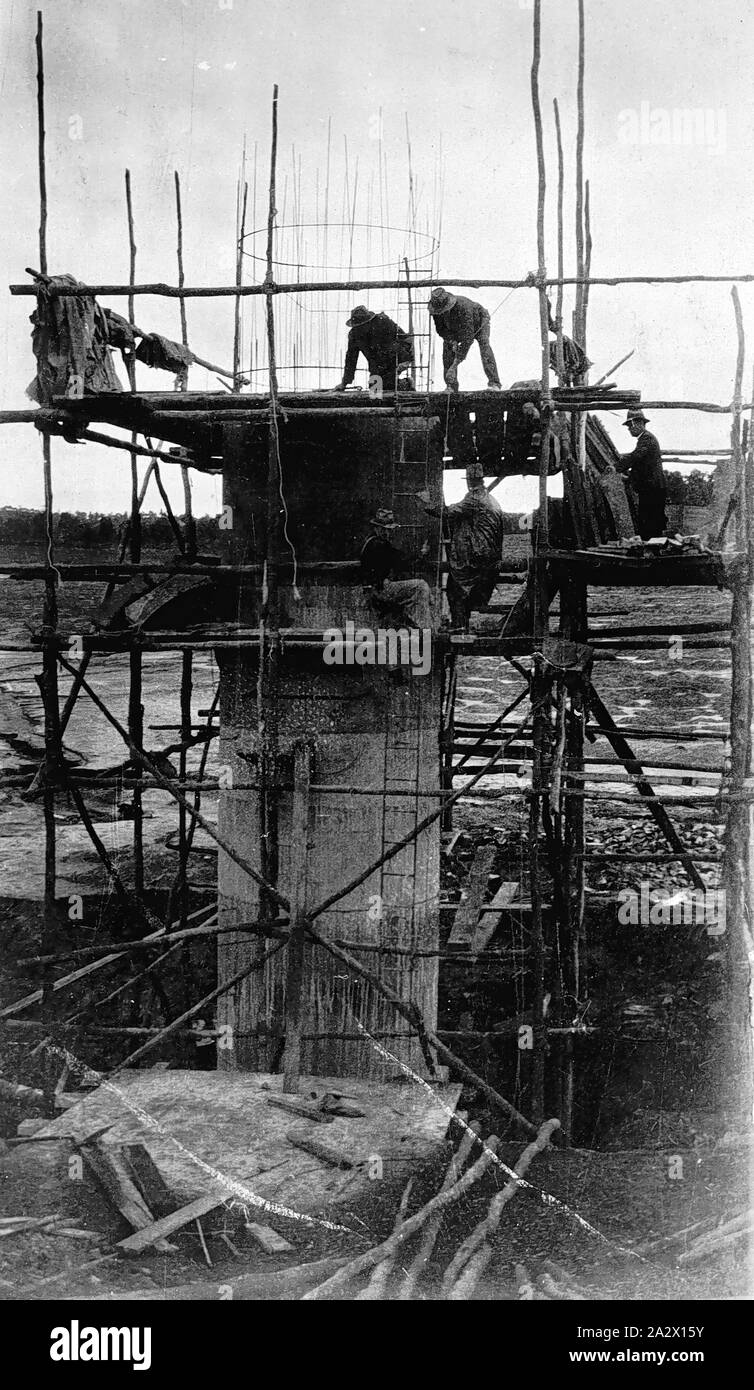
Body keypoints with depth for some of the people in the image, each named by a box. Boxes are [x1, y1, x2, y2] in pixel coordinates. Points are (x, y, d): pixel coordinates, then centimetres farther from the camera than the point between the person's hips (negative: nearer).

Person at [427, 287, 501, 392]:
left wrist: (459, 357, -46)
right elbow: (441, 329, -13)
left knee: (484, 344, -28)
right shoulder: (437, 310, -27)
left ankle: (494, 383, -31)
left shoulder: (463, 306, -45)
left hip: (479, 322, -6)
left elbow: (468, 335, -45)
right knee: (447, 345, -12)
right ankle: (451, 386, -8)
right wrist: (452, 341, -31)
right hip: (457, 328, 6)